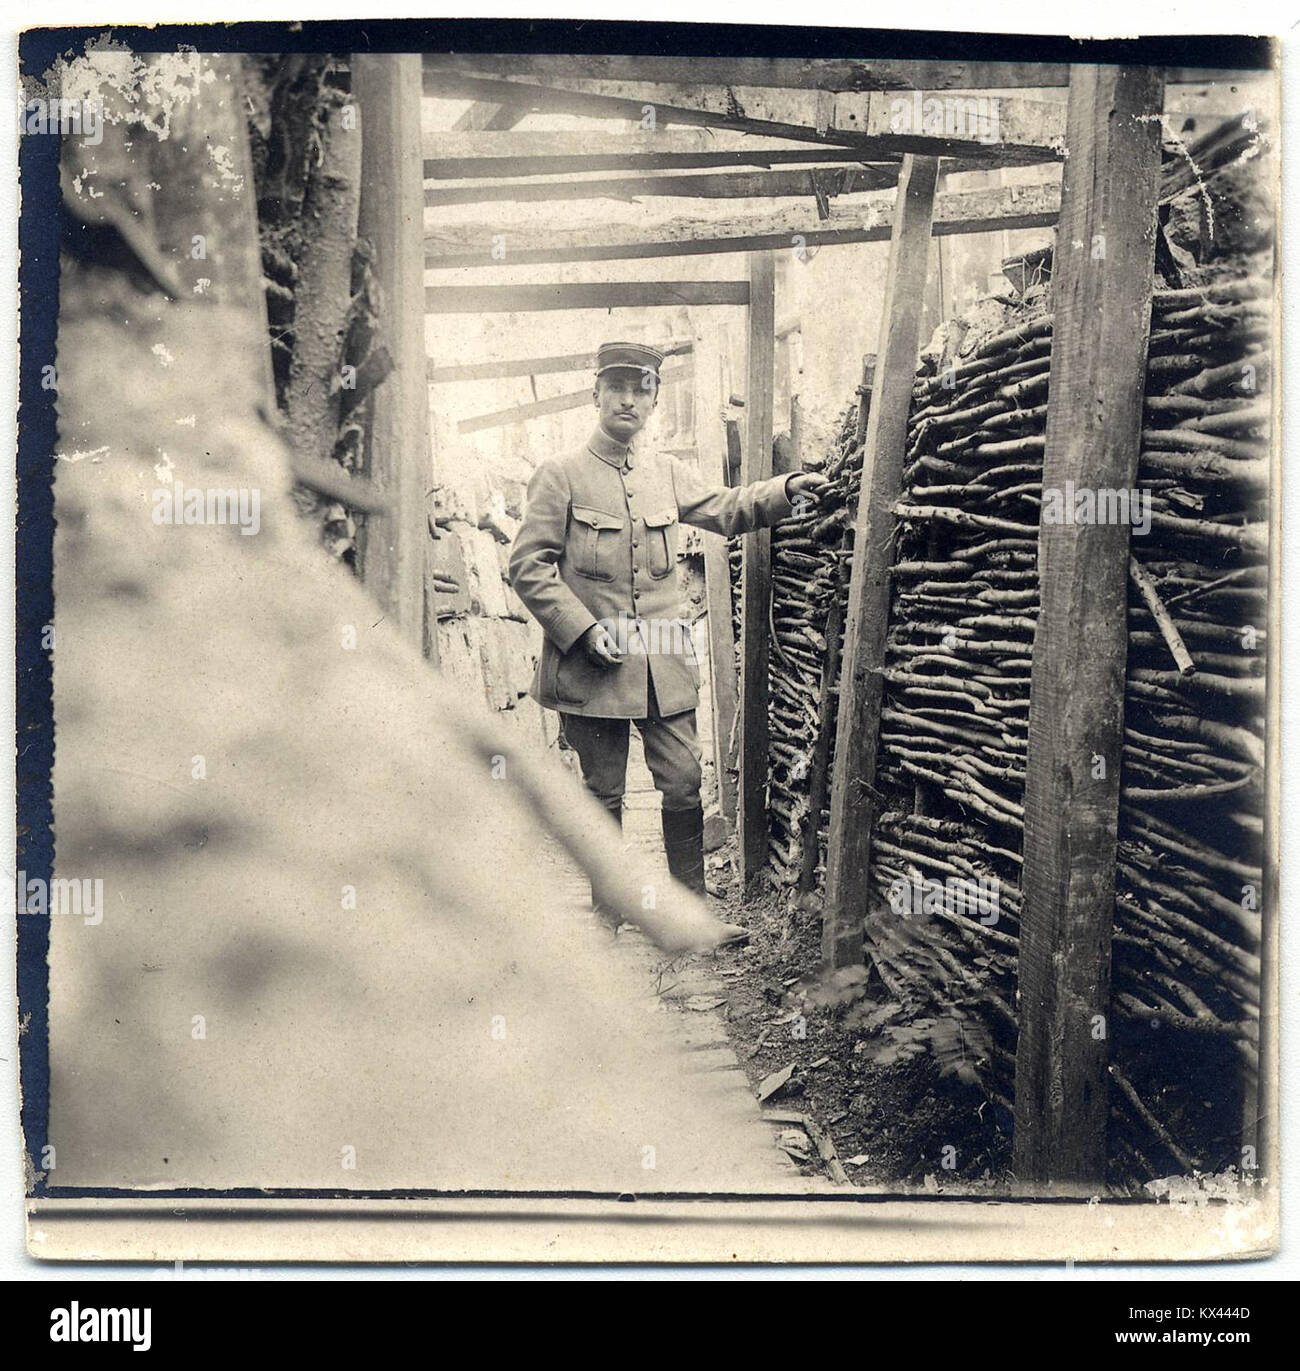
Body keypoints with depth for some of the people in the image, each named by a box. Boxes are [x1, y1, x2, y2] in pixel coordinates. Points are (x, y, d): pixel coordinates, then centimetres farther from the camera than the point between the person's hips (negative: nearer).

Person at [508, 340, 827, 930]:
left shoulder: (667, 473, 11)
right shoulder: (560, 474, -4)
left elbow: (724, 509, 20)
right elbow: (528, 565, -6)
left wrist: (785, 489, 1)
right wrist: (583, 630, -15)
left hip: (664, 662, 4)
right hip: (591, 662, -4)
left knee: (685, 785, 3)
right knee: (604, 794, 7)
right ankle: (607, 909, 23)